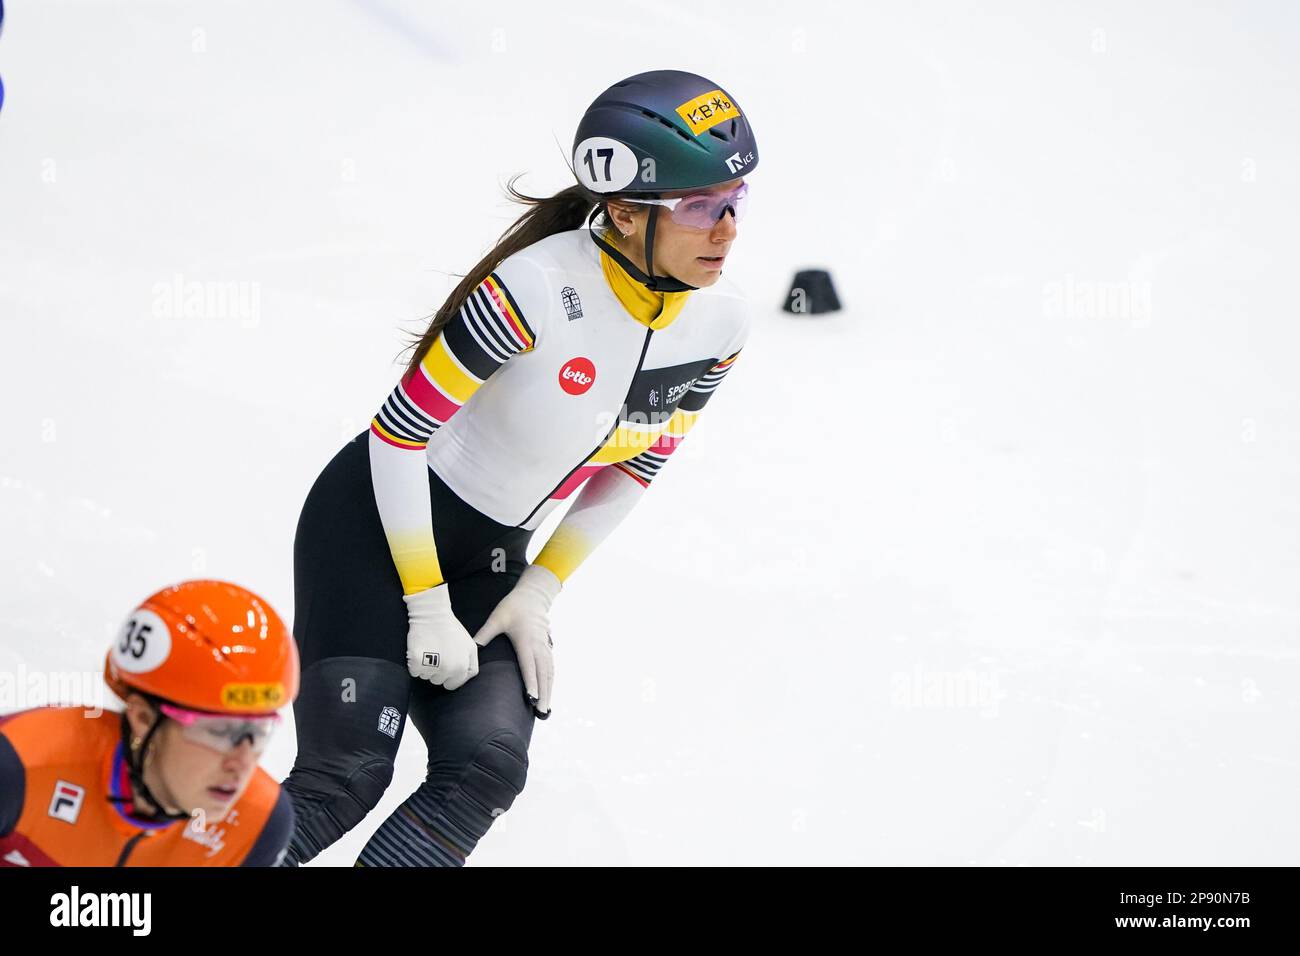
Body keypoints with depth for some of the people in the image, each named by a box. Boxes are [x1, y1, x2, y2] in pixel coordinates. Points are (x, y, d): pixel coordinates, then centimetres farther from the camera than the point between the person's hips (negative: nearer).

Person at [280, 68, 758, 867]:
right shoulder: (538, 290, -28)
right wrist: (429, 608, -17)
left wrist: (538, 593, 2)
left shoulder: (718, 324, -8)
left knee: (488, 769, -12)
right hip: (378, 522, -6)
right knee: (345, 779, -15)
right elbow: (398, 433, -21)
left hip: (491, 554, 6)